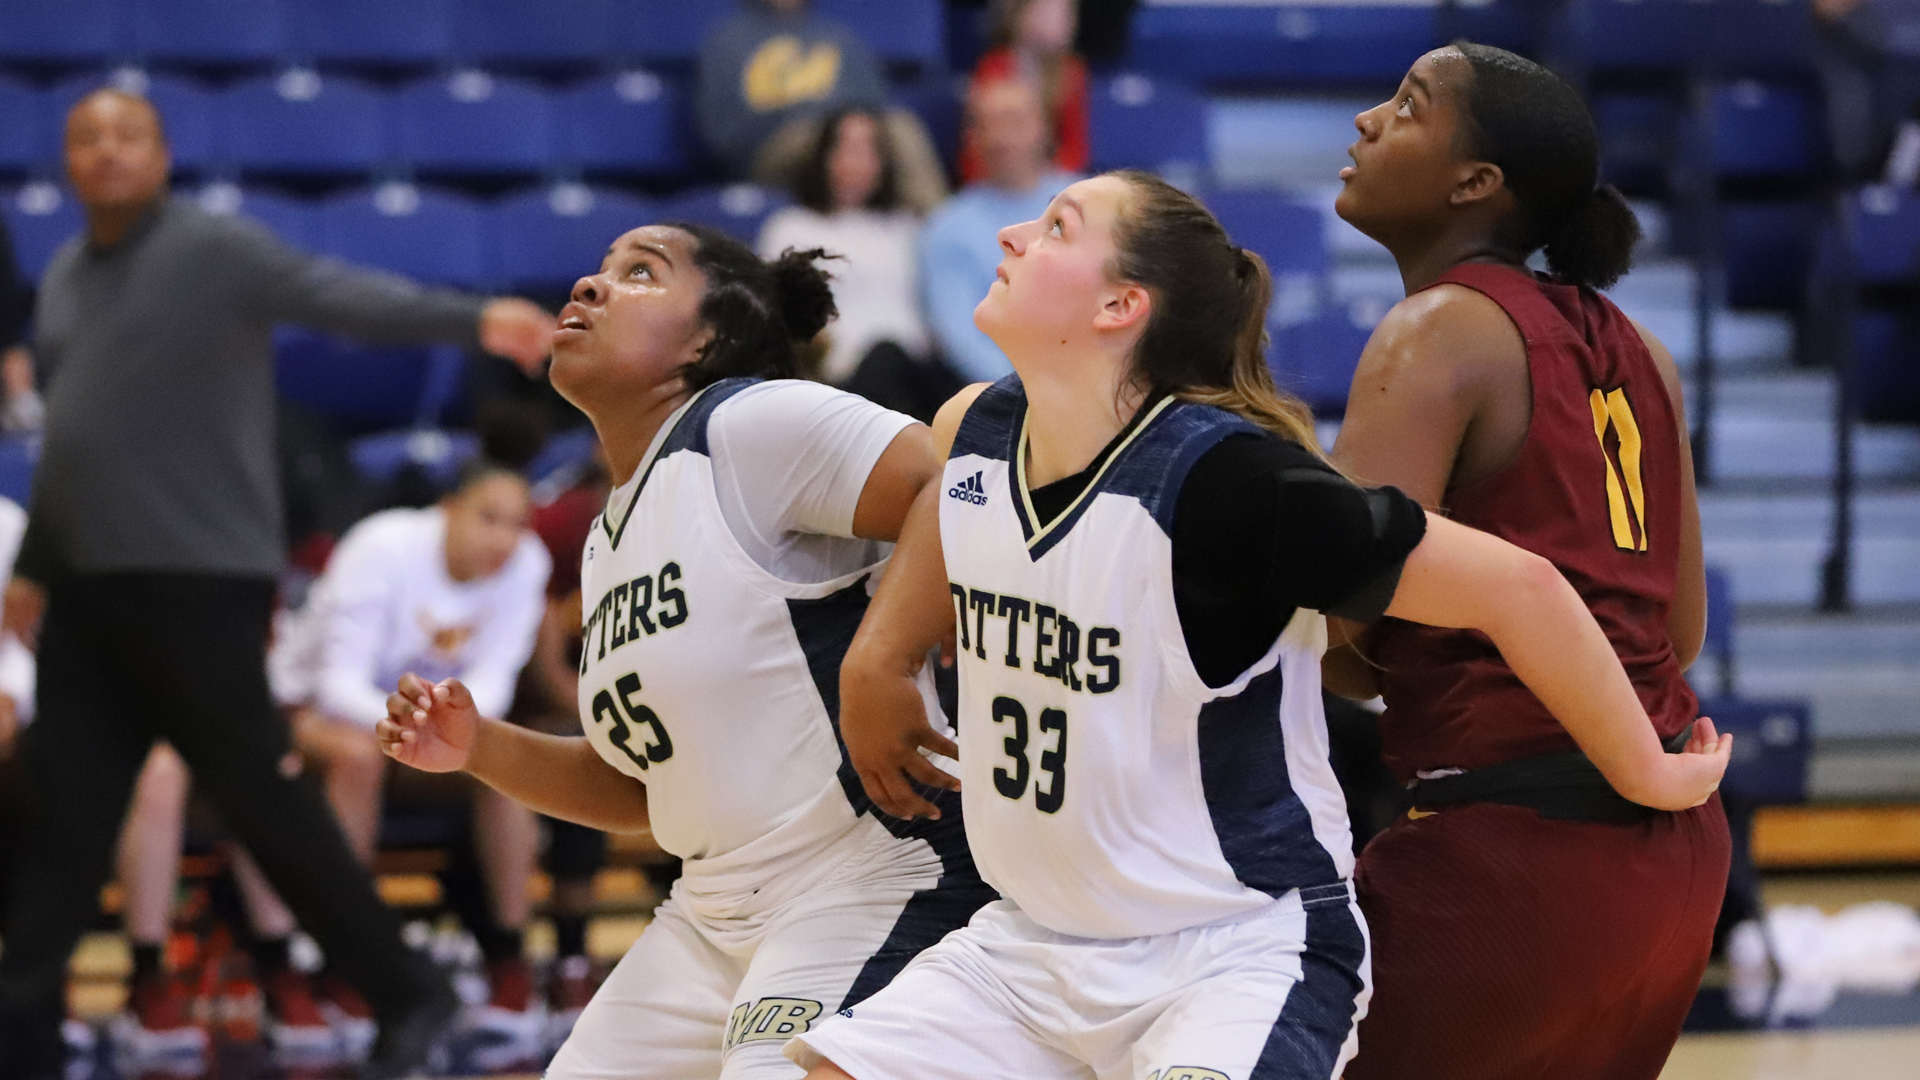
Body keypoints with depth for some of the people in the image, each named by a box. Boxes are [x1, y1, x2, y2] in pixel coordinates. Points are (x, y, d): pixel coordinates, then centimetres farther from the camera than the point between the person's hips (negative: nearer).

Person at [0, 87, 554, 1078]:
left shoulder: (213, 252, -7)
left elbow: (345, 296, -20)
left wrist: (470, 320, -35)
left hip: (199, 582, -7)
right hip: (90, 587, 7)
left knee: (259, 793, -6)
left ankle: (407, 993, 5)